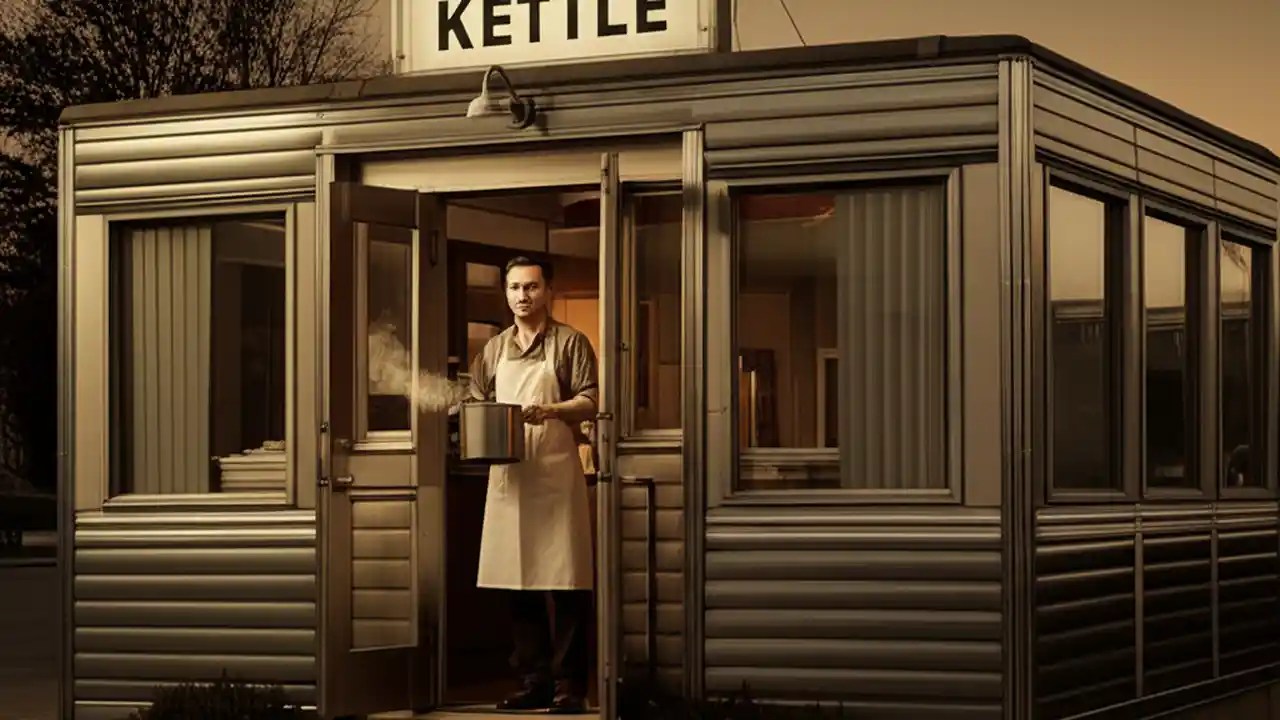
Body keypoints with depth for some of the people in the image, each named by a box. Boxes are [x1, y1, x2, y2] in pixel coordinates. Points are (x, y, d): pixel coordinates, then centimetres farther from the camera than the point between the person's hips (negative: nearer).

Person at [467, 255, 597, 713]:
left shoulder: (569, 343, 3)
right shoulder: (494, 349, 17)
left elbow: (590, 401, -3)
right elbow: (477, 402, 21)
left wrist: (550, 410, -20)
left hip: (555, 471, -5)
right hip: (508, 473, 5)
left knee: (563, 583, -8)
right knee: (518, 581, 4)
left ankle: (569, 685, -5)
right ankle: (534, 681, 11)